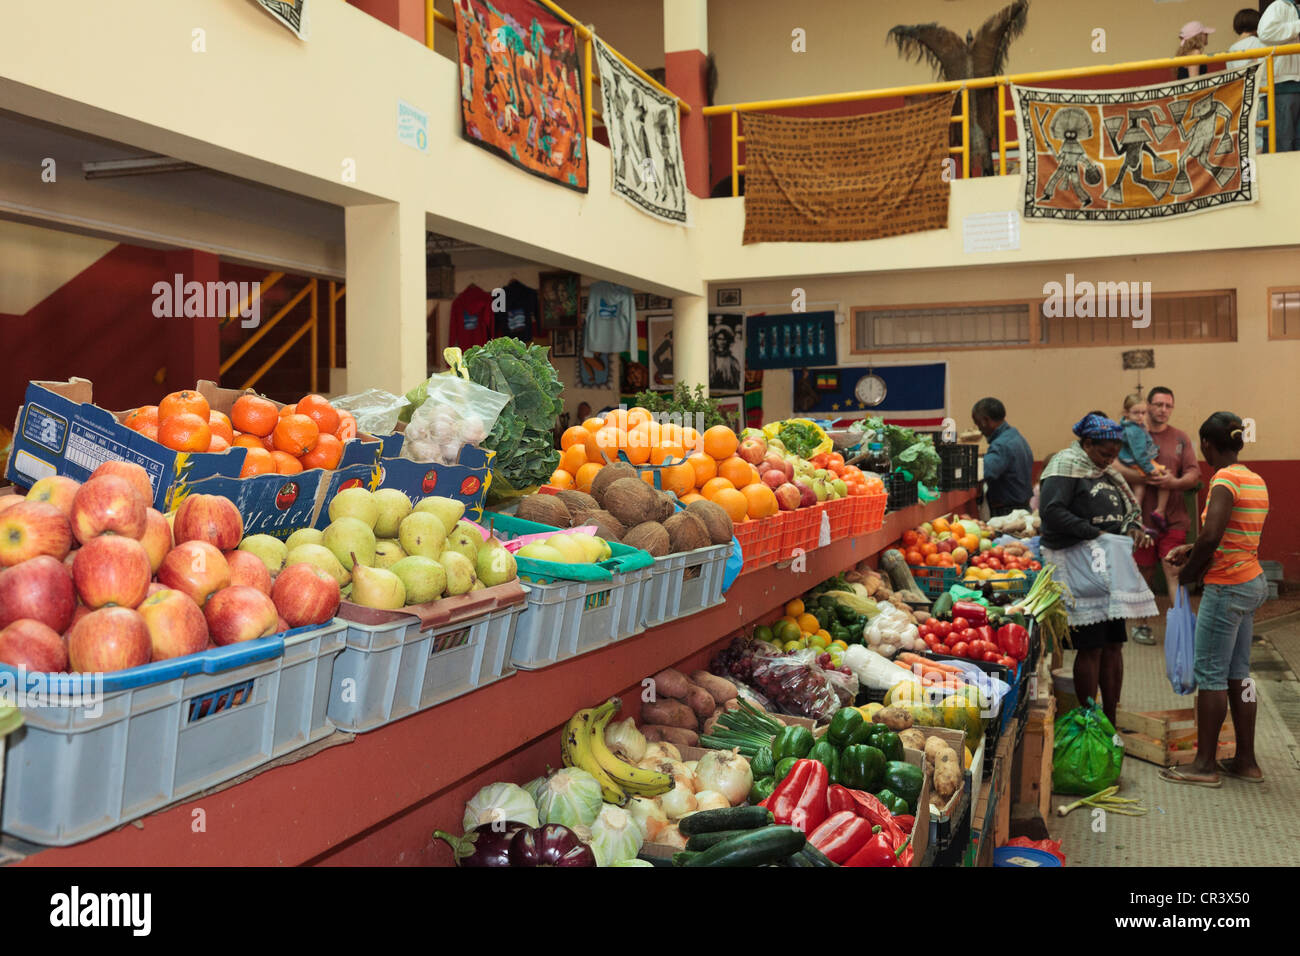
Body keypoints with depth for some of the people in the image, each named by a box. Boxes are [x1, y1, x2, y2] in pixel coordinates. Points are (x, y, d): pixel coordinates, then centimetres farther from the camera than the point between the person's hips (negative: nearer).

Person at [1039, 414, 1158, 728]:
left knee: (1113, 645, 10)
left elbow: (1130, 509, 28)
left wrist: (1134, 527, 6)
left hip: (1111, 564, 9)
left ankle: (1110, 722, 19)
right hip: (1080, 566, -9)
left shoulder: (1108, 473, 19)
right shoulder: (1065, 465, -8)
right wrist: (1095, 533, -19)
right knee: (1090, 648, -7)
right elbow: (1051, 512, -20)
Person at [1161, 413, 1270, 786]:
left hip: (1226, 587, -9)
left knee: (1210, 674, -1)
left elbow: (1211, 536, -26)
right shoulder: (1255, 480, 10)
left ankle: (1205, 764, 6)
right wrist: (1192, 551, 12)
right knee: (1238, 674, 15)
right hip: (1252, 582, 9)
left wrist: (1189, 573, -11)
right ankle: (1246, 760, 21)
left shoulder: (1225, 480, -17)